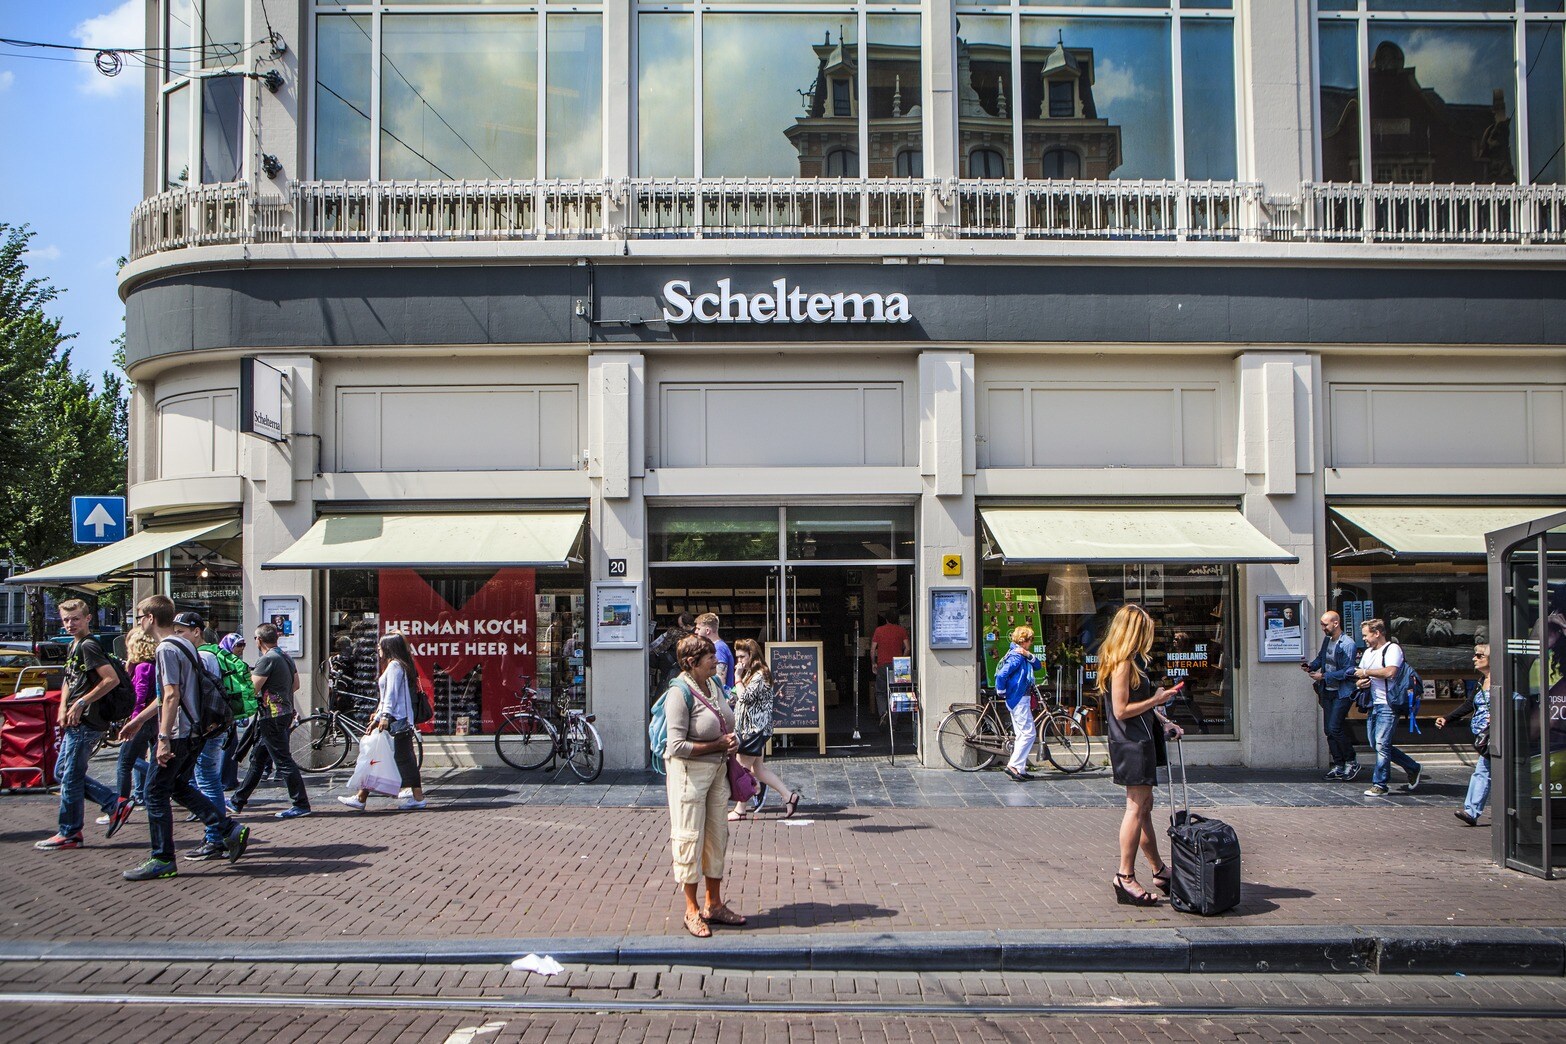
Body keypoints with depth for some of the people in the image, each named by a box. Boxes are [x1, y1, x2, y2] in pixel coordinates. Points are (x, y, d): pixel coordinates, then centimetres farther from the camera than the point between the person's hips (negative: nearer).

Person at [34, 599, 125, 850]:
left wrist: (82, 703, -19)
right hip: (75, 721, 10)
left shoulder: (88, 646, -14)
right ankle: (113, 804, 17)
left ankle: (69, 834, 9)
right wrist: (64, 708, 8)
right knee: (62, 772, 15)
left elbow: (112, 679, -23)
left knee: (70, 777, -1)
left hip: (86, 723, -10)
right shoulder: (74, 645, 15)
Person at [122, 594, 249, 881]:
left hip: (177, 734, -9)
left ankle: (163, 860, 5)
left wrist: (163, 738, -22)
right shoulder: (185, 644, 15)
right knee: (179, 787, 18)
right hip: (193, 731, 9)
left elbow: (171, 696, -22)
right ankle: (231, 831, 14)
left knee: (156, 792, 0)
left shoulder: (166, 649, -15)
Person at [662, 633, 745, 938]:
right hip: (689, 772, -8)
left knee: (717, 836, 14)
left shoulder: (715, 685, 6)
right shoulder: (680, 692, -19)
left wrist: (731, 741, -2)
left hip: (717, 770, 8)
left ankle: (714, 904, 26)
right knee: (690, 837, 1)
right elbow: (677, 745, -21)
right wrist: (717, 745, -16)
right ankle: (691, 910, 14)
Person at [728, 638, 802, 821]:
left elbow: (745, 696, -22)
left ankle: (740, 810, 5)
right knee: (758, 769, 11)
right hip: (749, 728, 10)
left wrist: (738, 676, -15)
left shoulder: (760, 675, -14)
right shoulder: (751, 674, 17)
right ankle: (789, 796, 13)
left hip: (755, 728, -10)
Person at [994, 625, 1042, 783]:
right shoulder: (1015, 656, -17)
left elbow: (1037, 666, 11)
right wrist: (1001, 691, -13)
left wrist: (1029, 655, -5)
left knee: (1022, 735, 12)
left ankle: (1020, 769, 15)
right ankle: (1014, 765, -11)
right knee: (1029, 733, -11)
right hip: (1018, 699, -11)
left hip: (1021, 699, 11)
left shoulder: (1022, 656, 15)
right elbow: (1001, 675, -26)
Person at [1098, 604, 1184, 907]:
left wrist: (1164, 722, 14)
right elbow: (1121, 710, -22)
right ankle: (1125, 879, -7)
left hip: (1141, 739, 11)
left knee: (1145, 805, 16)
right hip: (1131, 742, -11)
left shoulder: (1131, 661, 15)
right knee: (1137, 807, -9)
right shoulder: (1122, 664, -17)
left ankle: (1159, 871, 25)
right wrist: (1156, 700, -13)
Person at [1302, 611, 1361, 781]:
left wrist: (1324, 676, -19)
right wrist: (1311, 666, 0)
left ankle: (1352, 761, 5)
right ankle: (1339, 766, 15)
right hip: (1328, 692, 8)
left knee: (1335, 728, -13)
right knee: (1329, 730, 7)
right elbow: (1320, 658, 21)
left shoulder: (1347, 644, -16)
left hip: (1342, 693, -8)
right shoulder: (1327, 640, 9)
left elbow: (1348, 671, -19)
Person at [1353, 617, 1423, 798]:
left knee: (1381, 744, -10)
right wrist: (1359, 683, -2)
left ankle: (1379, 785, -4)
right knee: (1377, 744, 11)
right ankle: (1413, 768, 26)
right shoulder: (1368, 652, 19)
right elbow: (1358, 676, 22)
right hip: (1373, 704, 9)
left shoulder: (1392, 649, -7)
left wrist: (1366, 672, -13)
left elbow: (1390, 672, -24)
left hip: (1387, 705, -9)